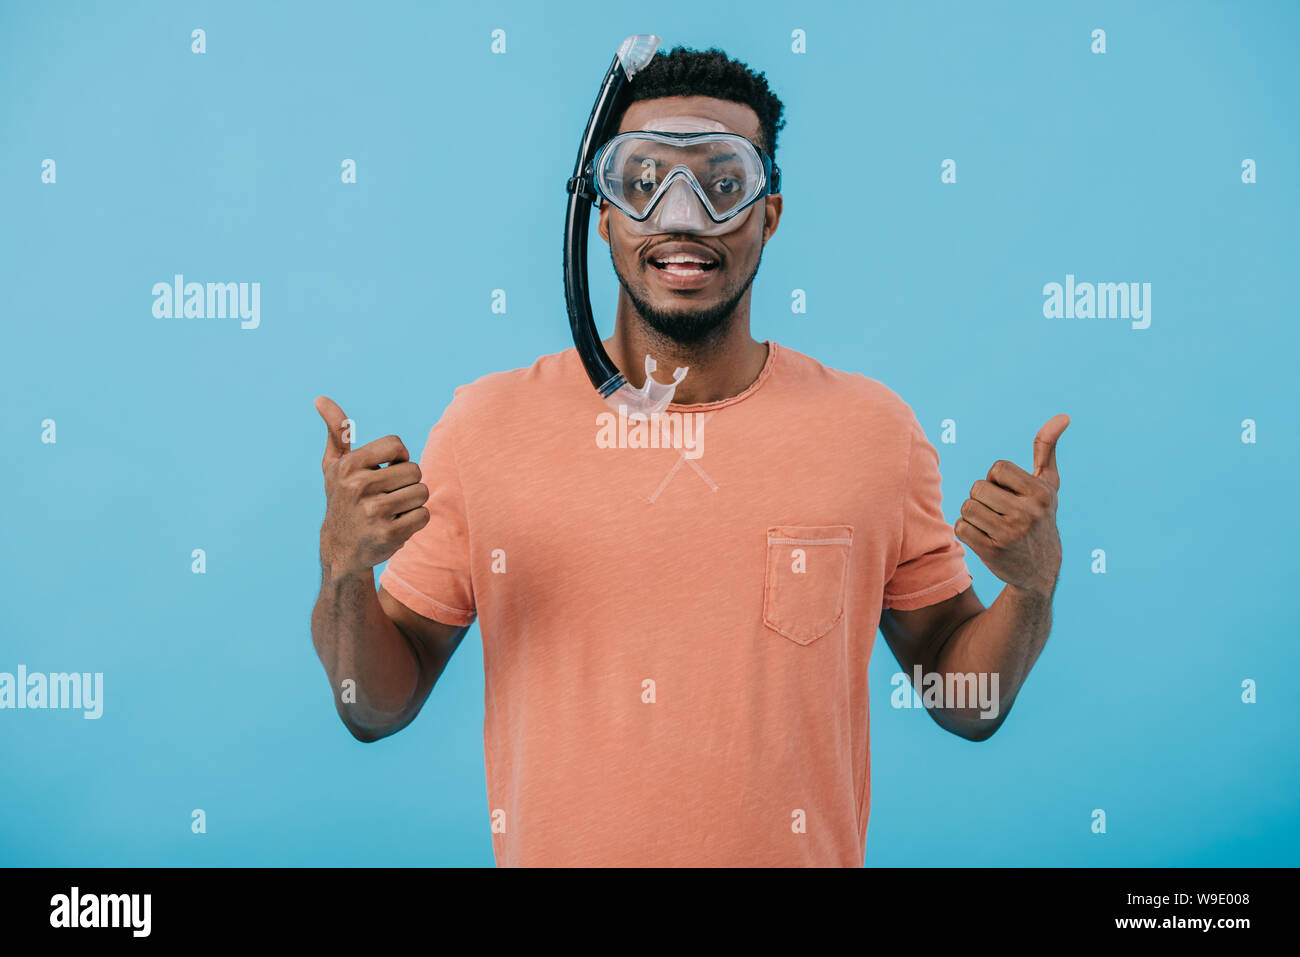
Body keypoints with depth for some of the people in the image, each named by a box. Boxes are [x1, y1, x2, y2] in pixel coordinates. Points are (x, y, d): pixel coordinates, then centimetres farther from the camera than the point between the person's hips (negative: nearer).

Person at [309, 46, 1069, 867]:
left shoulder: (873, 430, -7)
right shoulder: (487, 424, -8)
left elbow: (967, 704, 1)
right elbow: (378, 708, -3)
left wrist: (1032, 588, -17)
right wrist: (344, 569, -21)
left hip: (797, 854, 1)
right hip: (552, 849, 0)